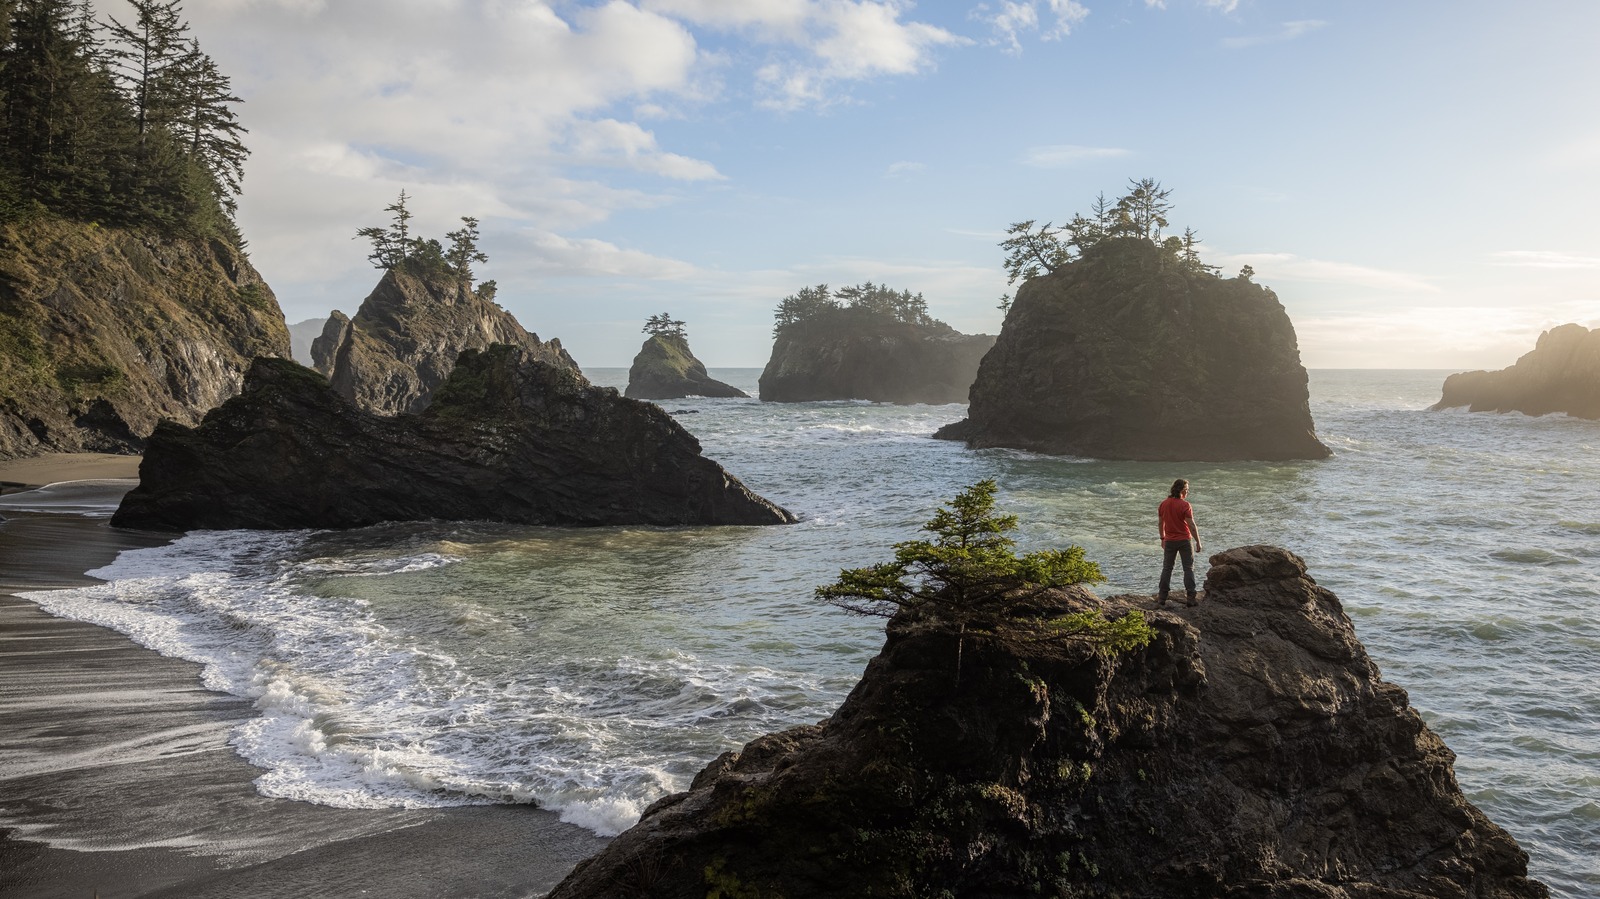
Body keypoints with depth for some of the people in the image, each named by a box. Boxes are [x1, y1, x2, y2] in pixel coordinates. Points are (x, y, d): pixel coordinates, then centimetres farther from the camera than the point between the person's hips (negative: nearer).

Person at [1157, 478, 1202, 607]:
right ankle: (1191, 598, 1)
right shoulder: (1185, 505, -15)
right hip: (1184, 541, -4)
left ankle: (1163, 598, 11)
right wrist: (1198, 542, -10)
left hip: (1169, 541, 4)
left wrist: (1162, 539, 21)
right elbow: (1191, 525, -16)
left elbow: (1161, 523, 10)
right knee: (1189, 569, 3)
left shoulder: (1163, 504, 1)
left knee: (1167, 568, 11)